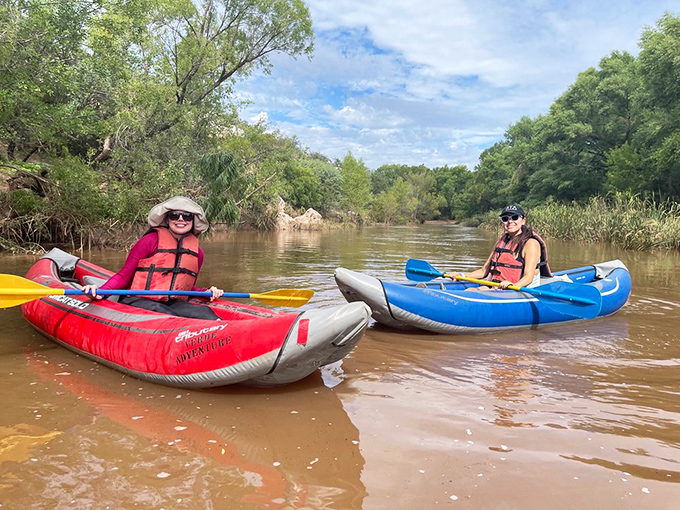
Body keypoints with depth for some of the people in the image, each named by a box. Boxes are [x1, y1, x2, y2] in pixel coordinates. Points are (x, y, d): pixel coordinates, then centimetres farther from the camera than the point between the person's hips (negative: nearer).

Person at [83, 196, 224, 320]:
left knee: (204, 312, -29)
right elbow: (124, 276, 0)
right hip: (138, 301, -5)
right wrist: (100, 290, -18)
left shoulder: (197, 253, 14)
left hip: (174, 303, 5)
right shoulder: (151, 240, -1)